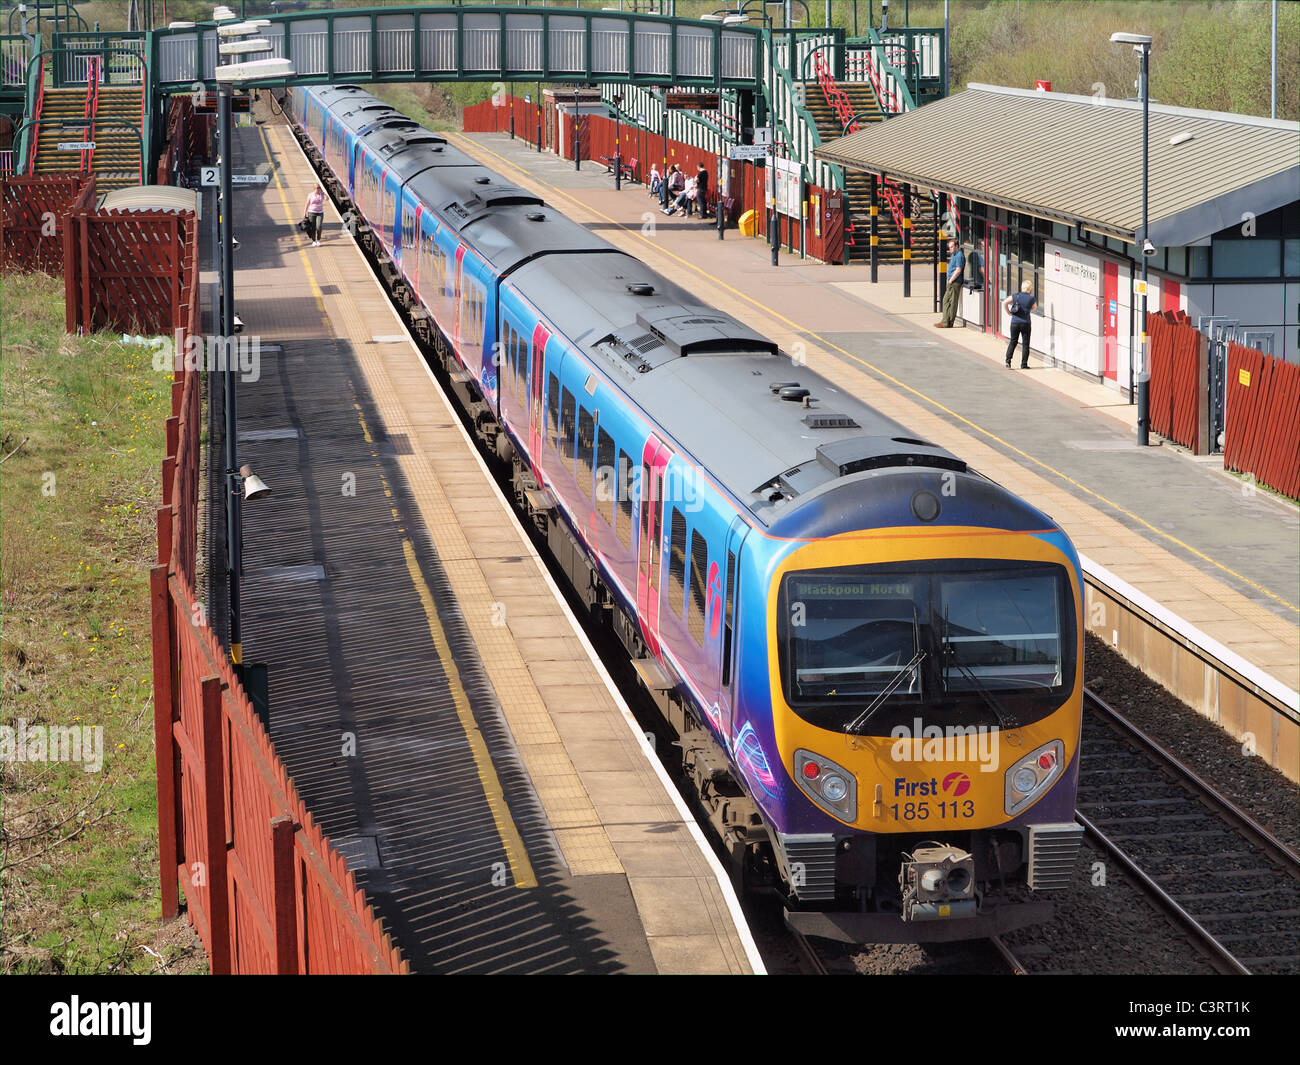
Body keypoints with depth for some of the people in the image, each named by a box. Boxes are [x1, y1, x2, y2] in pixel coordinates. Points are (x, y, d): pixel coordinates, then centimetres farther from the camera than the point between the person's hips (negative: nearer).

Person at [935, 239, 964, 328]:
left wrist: (950, 280, -15)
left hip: (955, 282, -11)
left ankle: (949, 323, -4)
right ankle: (945, 321, 13)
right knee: (946, 301, 11)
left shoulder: (959, 256, -14)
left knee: (952, 302, -6)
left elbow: (958, 270, -20)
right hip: (951, 282, 11)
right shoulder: (954, 255, 18)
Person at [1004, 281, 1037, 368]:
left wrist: (1008, 311, 10)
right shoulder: (1031, 299, -6)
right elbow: (1034, 307, 13)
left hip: (1015, 322, 2)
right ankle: (1024, 364, 6)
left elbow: (1005, 302, -2)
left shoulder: (1016, 296, -1)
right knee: (1025, 344, 6)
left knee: (1013, 342, 13)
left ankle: (1008, 361, 1)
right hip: (1025, 323, -2)